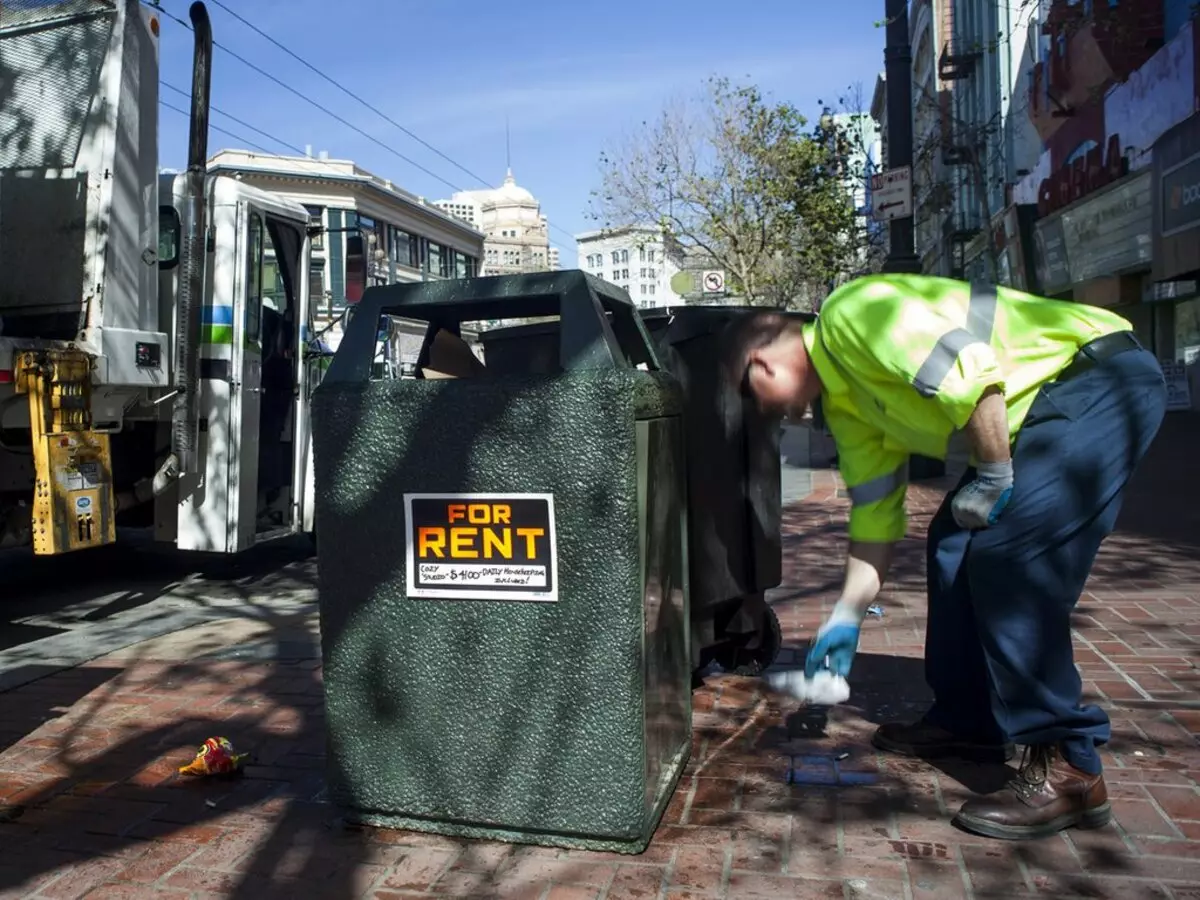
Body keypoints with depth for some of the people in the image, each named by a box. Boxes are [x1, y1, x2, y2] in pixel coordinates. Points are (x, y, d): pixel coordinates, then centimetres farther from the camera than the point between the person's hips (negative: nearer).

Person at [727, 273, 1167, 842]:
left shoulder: (850, 313, -16)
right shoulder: (842, 401, 12)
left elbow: (971, 375, -27)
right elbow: (875, 513, 14)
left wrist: (994, 477, -15)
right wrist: (846, 619, 16)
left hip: (1102, 379, -10)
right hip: (1048, 407, 10)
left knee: (1009, 554, -18)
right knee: (954, 545, 8)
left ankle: (1066, 768, -7)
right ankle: (969, 721, 21)